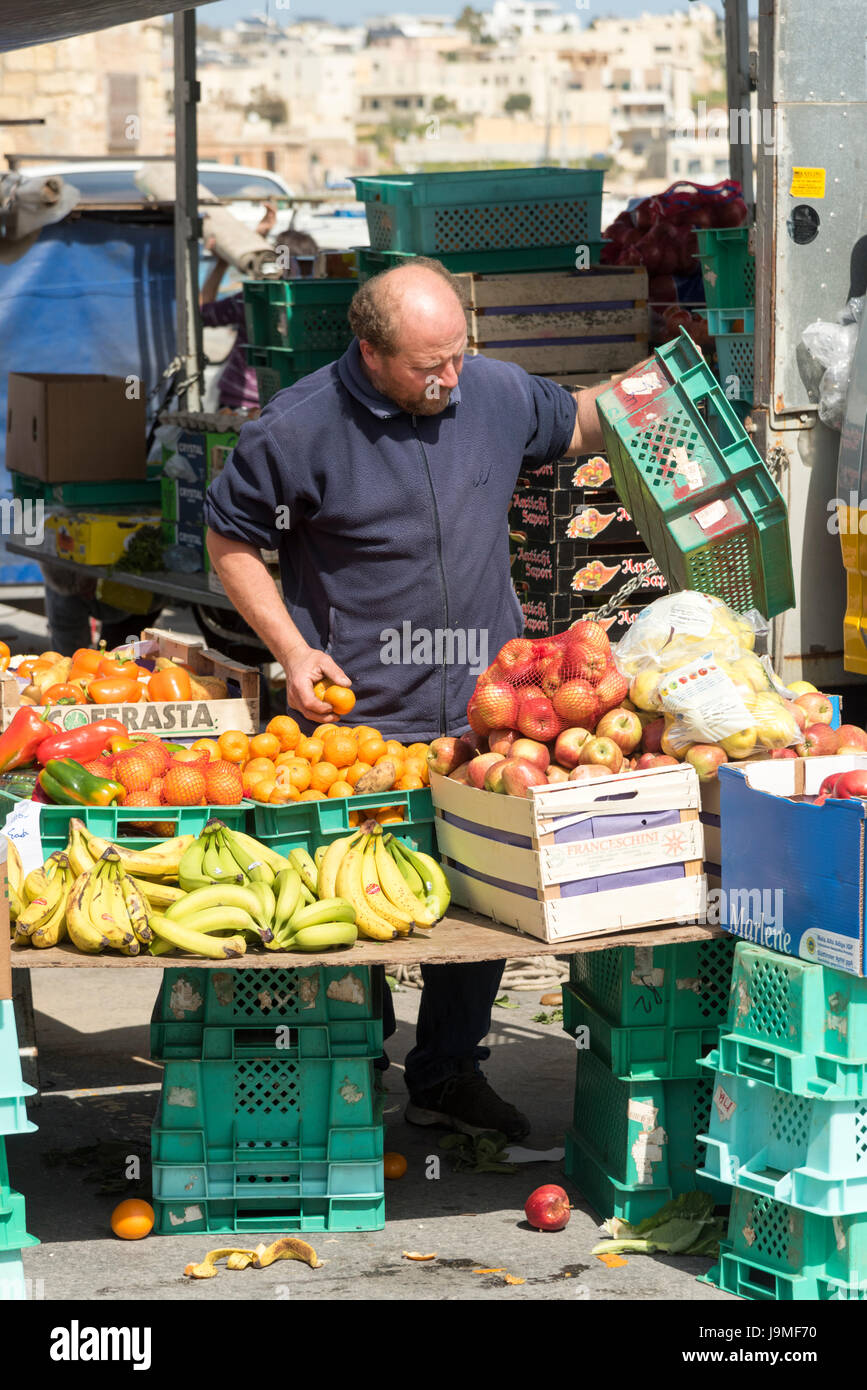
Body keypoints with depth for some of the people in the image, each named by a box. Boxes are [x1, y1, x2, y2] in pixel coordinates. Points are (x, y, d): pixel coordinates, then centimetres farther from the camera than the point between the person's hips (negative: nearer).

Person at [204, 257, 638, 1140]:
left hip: (482, 705, 4)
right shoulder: (301, 428, -12)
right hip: (357, 717, -4)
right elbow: (231, 538, 0)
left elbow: (572, 426, 23)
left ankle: (449, 1074, 23)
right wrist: (293, 651, -8)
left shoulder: (496, 394, 1)